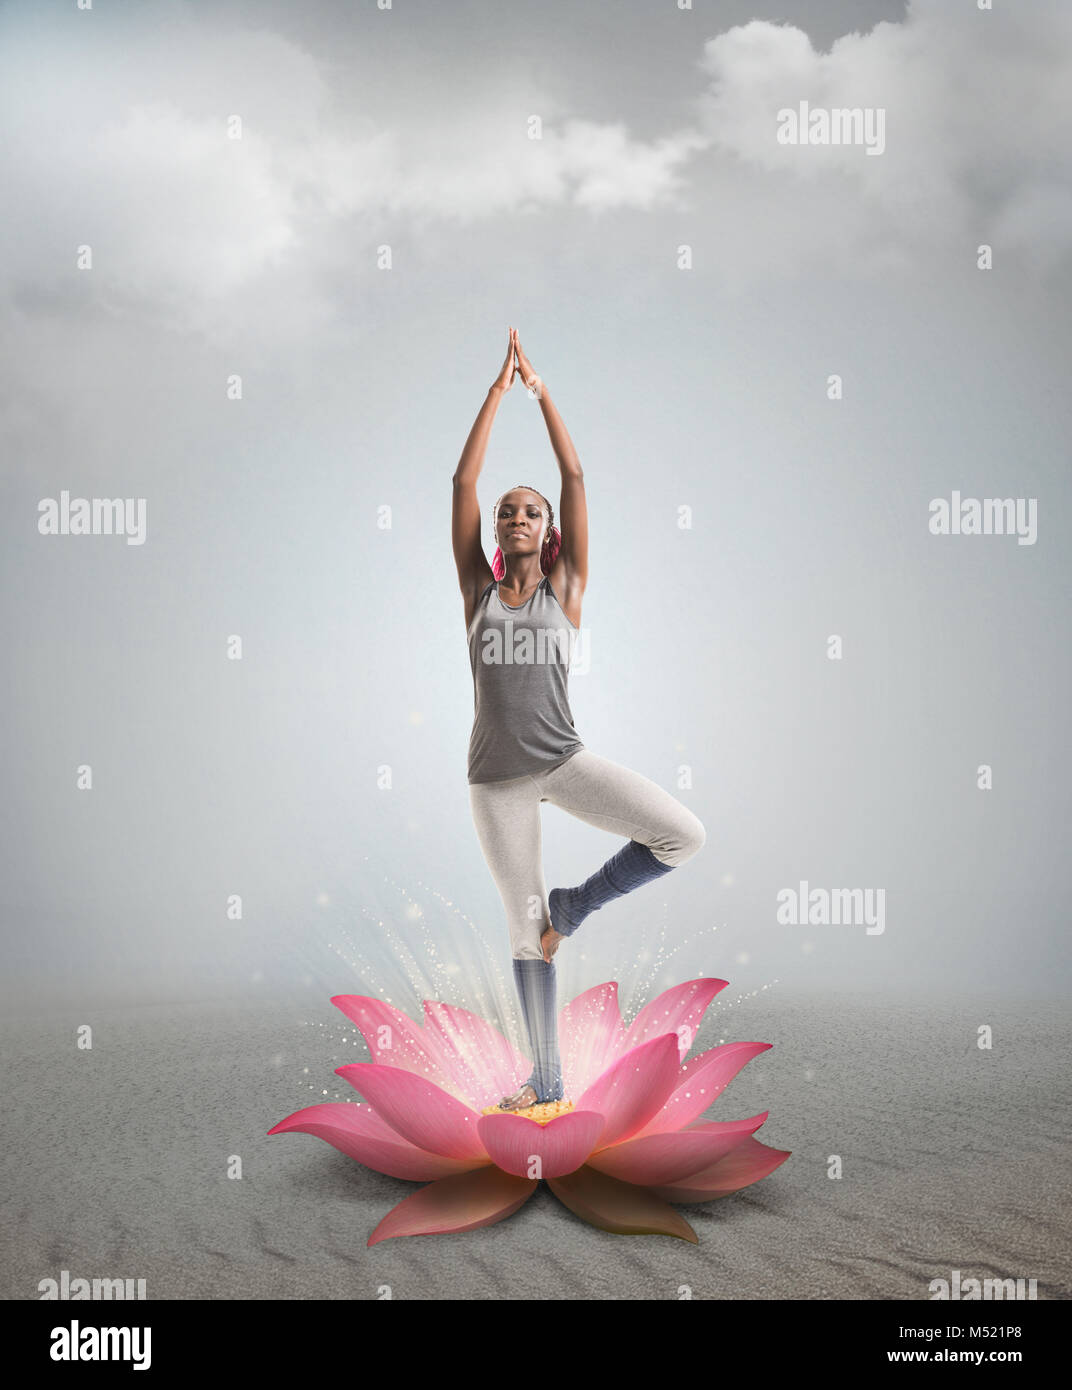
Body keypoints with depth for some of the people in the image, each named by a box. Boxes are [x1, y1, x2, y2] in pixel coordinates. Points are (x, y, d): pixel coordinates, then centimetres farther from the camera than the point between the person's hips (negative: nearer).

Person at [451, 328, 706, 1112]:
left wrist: (542, 389, 2)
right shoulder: (479, 588, 6)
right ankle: (547, 1082, 18)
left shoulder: (566, 587, 4)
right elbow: (463, 480, 1)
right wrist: (500, 388, 1)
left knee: (685, 834, -20)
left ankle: (574, 906, 3)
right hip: (495, 774, 1)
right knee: (524, 925, 6)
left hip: (562, 758, 0)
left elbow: (575, 476, 0)